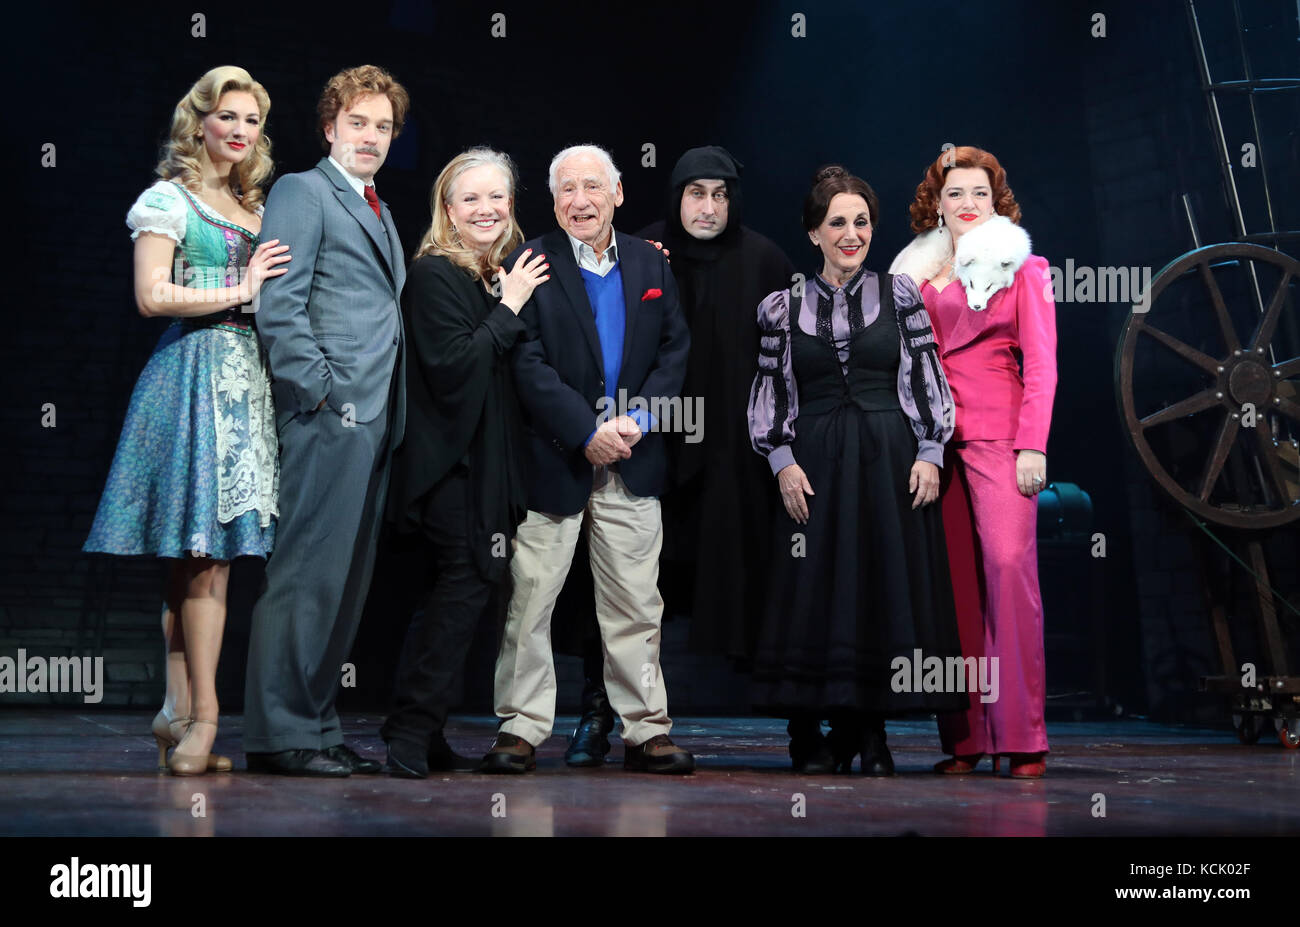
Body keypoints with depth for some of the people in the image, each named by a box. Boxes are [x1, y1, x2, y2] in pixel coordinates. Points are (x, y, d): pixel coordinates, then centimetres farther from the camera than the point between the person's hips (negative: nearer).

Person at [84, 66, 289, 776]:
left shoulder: (250, 207, 21)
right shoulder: (171, 198, 0)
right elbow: (152, 296, -10)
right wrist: (241, 290, -8)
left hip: (245, 377, 7)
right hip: (196, 372, -7)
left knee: (201, 552, 5)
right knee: (207, 550, -10)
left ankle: (178, 712, 7)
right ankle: (202, 716, -7)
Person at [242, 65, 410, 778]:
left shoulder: (378, 211, 25)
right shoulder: (302, 192, -1)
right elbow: (278, 308, -11)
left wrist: (391, 412, 14)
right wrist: (321, 393, -17)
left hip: (375, 420, 9)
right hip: (330, 415, -9)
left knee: (346, 580, 10)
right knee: (309, 574, -9)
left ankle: (316, 728, 15)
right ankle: (278, 736, -5)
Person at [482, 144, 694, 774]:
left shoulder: (650, 264, 11)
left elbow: (674, 349, 8)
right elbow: (528, 363, -10)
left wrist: (636, 421, -6)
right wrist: (587, 432, -14)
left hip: (633, 463, 3)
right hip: (554, 461, -3)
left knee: (636, 604, 6)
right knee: (530, 599, 0)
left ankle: (646, 730, 13)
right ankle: (521, 729, 10)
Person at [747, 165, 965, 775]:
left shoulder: (899, 295, 7)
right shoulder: (785, 307, 7)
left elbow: (928, 379, 5)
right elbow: (770, 393, 7)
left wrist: (930, 453, -3)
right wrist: (782, 461, -4)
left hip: (890, 458, 0)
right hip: (815, 465, 0)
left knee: (888, 583, -1)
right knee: (815, 587, -2)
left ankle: (870, 731, 8)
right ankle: (812, 737, 5)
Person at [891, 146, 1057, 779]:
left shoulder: (1022, 268, 9)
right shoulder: (920, 272, 17)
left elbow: (1040, 364, 2)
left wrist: (1033, 446, -9)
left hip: (998, 433, -3)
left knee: (1008, 565, -16)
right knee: (951, 578, -1)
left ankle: (1021, 735, -12)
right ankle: (964, 738, 3)